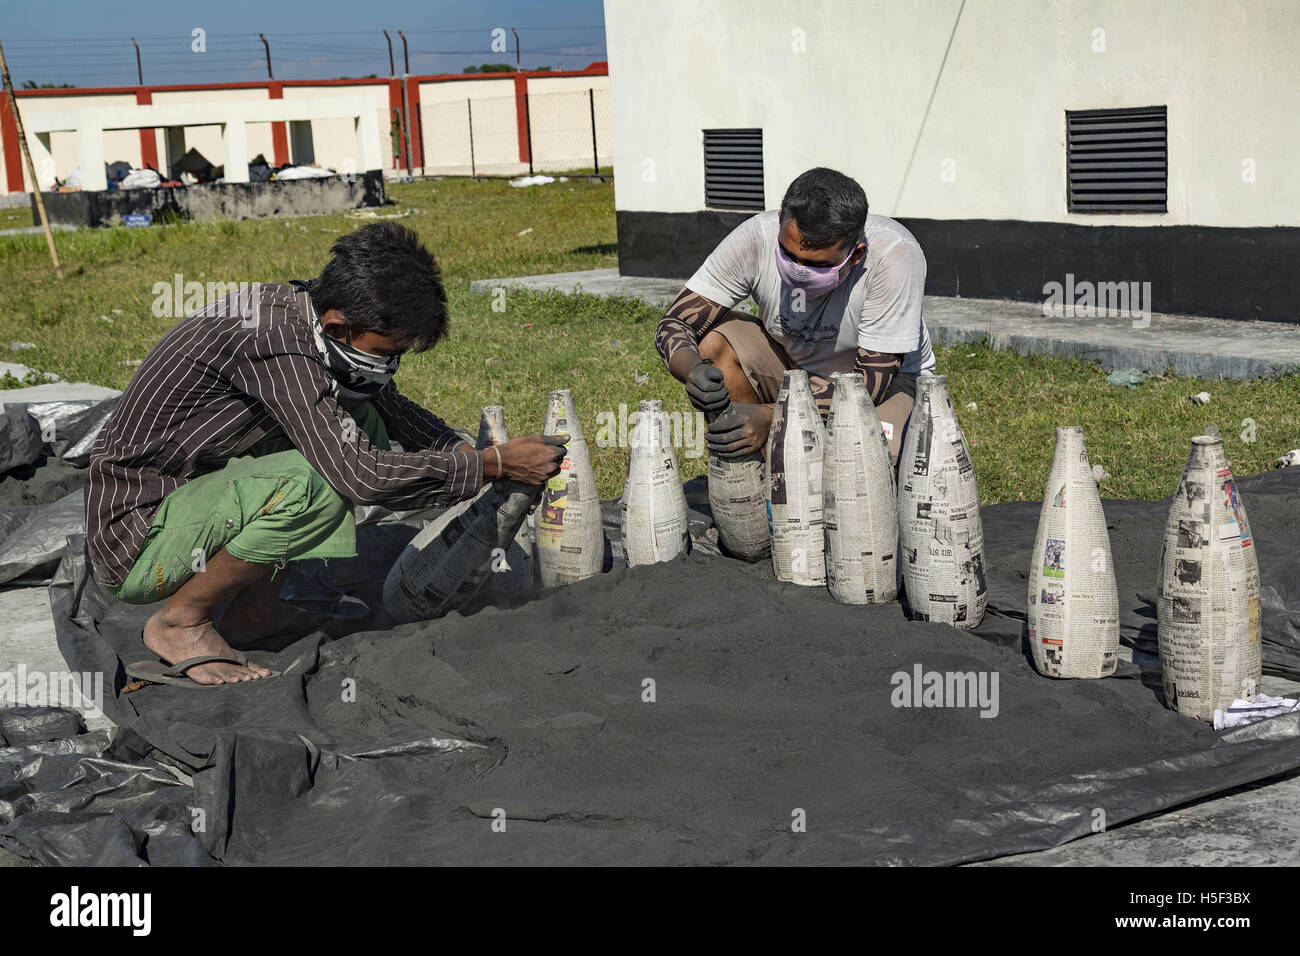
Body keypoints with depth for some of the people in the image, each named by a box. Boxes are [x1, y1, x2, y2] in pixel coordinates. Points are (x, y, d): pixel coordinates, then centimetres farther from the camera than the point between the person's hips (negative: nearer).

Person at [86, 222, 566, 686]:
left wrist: (467, 452, 0)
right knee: (315, 485, -32)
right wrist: (495, 464, -22)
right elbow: (361, 475, -30)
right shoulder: (273, 341, -28)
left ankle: (254, 608, 8)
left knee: (362, 420, 6)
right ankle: (180, 621, -9)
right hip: (136, 548, -9)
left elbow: (391, 406, 16)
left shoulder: (302, 311, 0)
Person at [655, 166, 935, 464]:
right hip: (791, 360, 3)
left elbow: (873, 378, -31)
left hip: (889, 375, -3)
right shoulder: (756, 237, -26)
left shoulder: (895, 255, -33)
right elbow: (675, 323, -20)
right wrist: (694, 371, -45)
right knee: (711, 343, -25)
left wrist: (771, 417, -42)